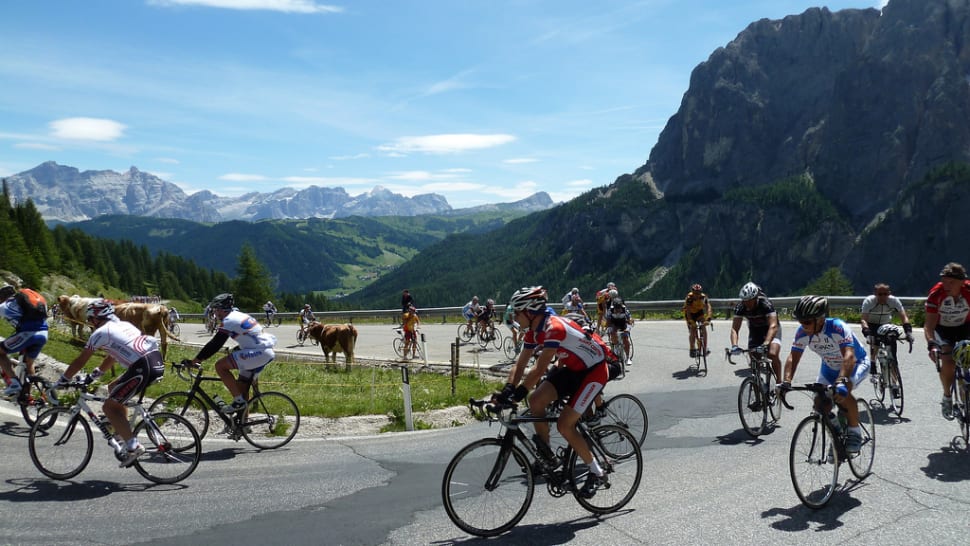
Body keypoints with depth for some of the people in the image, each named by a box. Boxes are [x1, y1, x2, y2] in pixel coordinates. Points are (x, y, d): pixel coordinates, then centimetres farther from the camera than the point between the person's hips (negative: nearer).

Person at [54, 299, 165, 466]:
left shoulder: (101, 332, 5)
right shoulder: (124, 325, 28)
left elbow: (80, 362, 8)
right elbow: (111, 357, 37)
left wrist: (60, 383, 19)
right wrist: (92, 376, 43)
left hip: (143, 368, -8)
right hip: (157, 361, 8)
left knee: (109, 407, 3)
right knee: (113, 388, 26)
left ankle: (133, 446, -6)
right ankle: (126, 438, 26)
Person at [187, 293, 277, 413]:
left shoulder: (229, 320, -9)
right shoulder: (239, 315, 20)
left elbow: (215, 344, -13)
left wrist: (196, 359, -8)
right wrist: (232, 351, 34)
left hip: (258, 352, -10)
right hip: (268, 352, 10)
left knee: (220, 366, -9)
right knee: (242, 386, 16)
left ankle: (238, 400, -6)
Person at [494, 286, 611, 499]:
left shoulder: (554, 328, -30)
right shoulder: (534, 331, -2)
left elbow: (540, 369, -35)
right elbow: (520, 364, -2)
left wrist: (517, 394, -37)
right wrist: (507, 391, -16)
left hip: (594, 370, -8)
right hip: (572, 369, 8)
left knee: (564, 425, -14)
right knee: (536, 401, -14)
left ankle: (597, 473, 5)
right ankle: (547, 456, 2)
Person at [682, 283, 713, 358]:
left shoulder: (703, 297, -26)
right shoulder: (689, 297, -31)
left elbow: (708, 307, -36)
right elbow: (688, 311, -36)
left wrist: (708, 319, -51)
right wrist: (690, 321, -48)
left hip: (699, 313, 2)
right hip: (690, 314, -2)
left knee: (703, 329, -17)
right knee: (693, 330, -16)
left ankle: (705, 349, -14)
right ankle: (692, 350, -6)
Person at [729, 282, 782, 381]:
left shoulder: (766, 304, -33)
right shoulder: (740, 307, -23)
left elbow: (773, 326, -43)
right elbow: (734, 329, -25)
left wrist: (766, 343, -58)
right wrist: (734, 346, -43)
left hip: (771, 330, -4)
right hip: (754, 330, 4)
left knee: (773, 354, -26)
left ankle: (779, 382, -14)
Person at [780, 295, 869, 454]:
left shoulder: (838, 327, -36)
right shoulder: (802, 332, -22)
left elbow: (849, 356, -47)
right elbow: (793, 357, -23)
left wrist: (842, 381, -62)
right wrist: (786, 382, -39)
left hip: (856, 364, -5)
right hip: (830, 367, 6)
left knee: (842, 393, -33)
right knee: (820, 405, -7)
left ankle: (855, 432, -12)